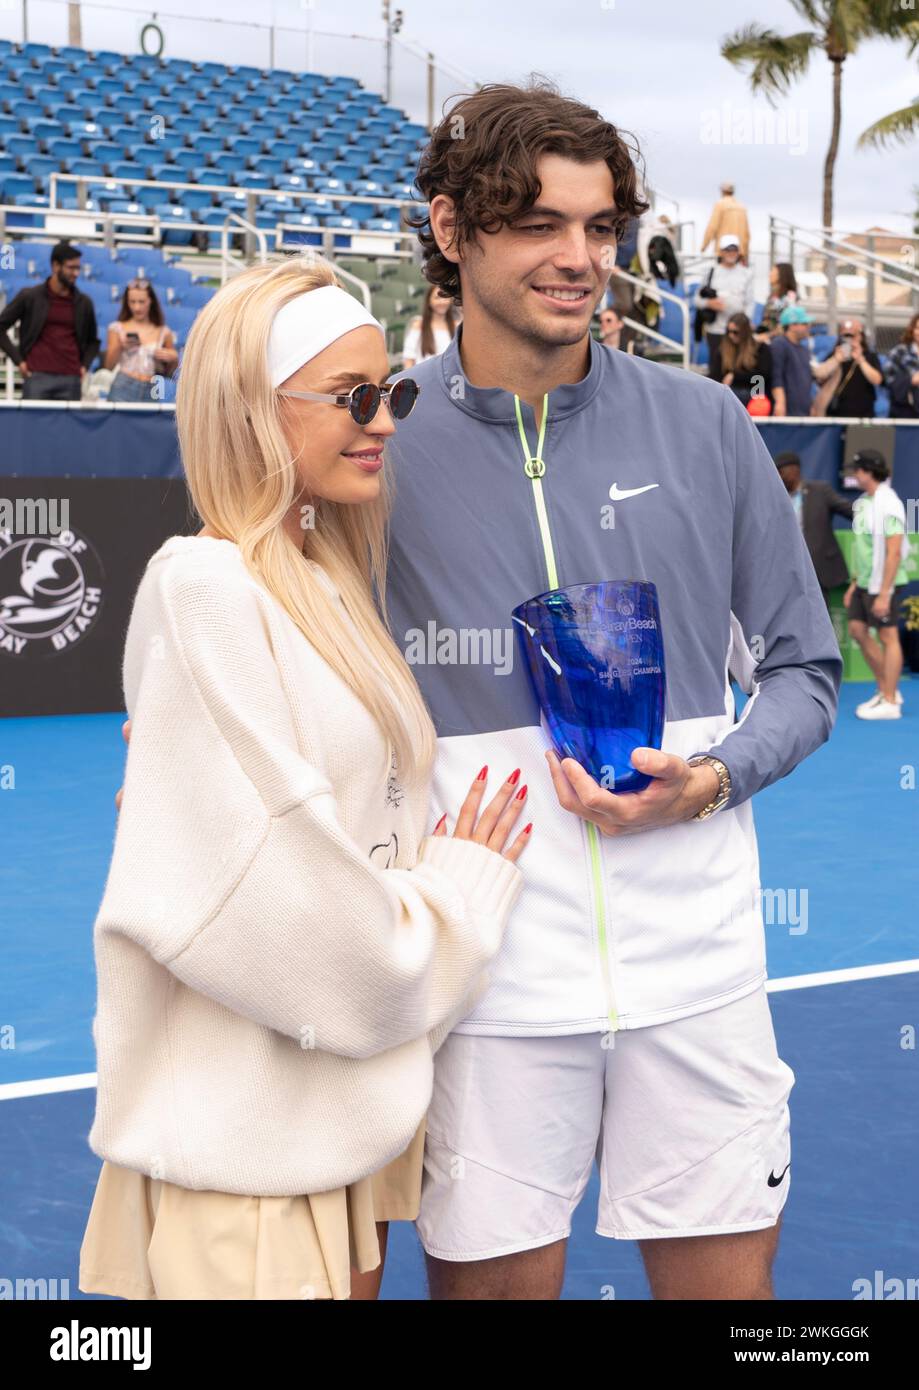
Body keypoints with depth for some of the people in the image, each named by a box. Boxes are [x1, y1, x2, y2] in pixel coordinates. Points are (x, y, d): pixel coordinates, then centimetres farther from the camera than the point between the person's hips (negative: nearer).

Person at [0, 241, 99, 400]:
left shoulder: (83, 302, 11)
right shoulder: (30, 296, 3)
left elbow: (93, 341, 23)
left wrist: (85, 366, 7)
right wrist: (18, 360, -2)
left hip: (71, 379, 2)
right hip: (37, 376, -2)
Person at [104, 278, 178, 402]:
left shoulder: (163, 333, 9)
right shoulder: (118, 328, 7)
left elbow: (170, 373, 16)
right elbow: (109, 366, 4)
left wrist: (173, 358, -3)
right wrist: (120, 347, -9)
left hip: (150, 392, 1)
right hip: (123, 388, -1)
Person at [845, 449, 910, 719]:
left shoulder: (888, 504, -18)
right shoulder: (864, 502, 10)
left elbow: (894, 552, -21)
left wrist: (884, 594, -22)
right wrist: (855, 583, 17)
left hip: (884, 584, -9)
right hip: (865, 582, 9)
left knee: (887, 637, -2)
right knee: (857, 631, 11)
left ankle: (889, 703, 5)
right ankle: (886, 689, 21)